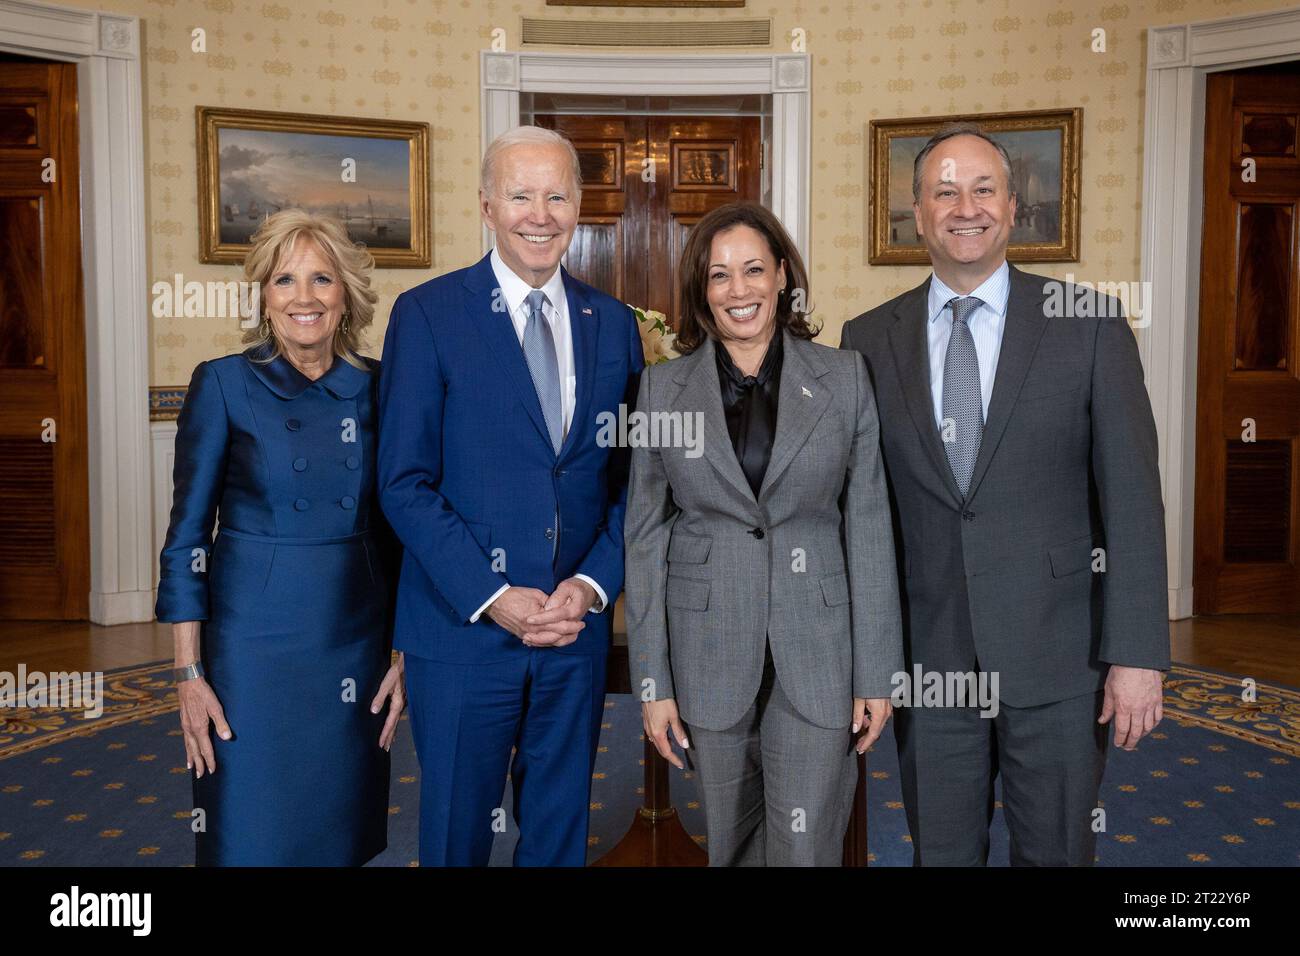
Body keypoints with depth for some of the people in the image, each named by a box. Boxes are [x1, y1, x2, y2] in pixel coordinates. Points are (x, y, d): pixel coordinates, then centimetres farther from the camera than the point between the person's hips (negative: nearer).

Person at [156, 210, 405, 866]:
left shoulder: (375, 387, 2)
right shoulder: (223, 384, -5)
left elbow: (395, 529, 7)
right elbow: (186, 535, -4)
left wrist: (404, 654, 4)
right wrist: (189, 674, -6)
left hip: (357, 643, 3)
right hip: (253, 644, -2)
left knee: (343, 836, 14)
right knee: (248, 838, 7)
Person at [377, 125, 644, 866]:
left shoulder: (614, 324, 6)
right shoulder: (427, 314, -5)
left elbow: (629, 477, 7)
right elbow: (405, 483, -8)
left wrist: (594, 584, -8)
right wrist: (491, 598, -15)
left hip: (578, 628, 3)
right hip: (464, 629, -3)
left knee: (561, 831, 18)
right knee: (456, 833, 13)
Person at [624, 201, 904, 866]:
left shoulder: (843, 377, 0)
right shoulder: (663, 388, 1)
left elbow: (868, 526, 0)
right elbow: (646, 536, 2)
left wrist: (876, 671, -2)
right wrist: (652, 680, -1)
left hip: (816, 651, -1)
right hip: (711, 655, 1)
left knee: (806, 848, 2)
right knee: (731, 842, 14)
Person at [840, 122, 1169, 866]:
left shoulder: (1090, 326, -3)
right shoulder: (871, 338, 2)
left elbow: (1132, 498, -5)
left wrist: (1138, 654, -8)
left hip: (1058, 655, -1)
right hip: (928, 657, 2)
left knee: (1056, 852, 13)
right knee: (942, 851, 15)